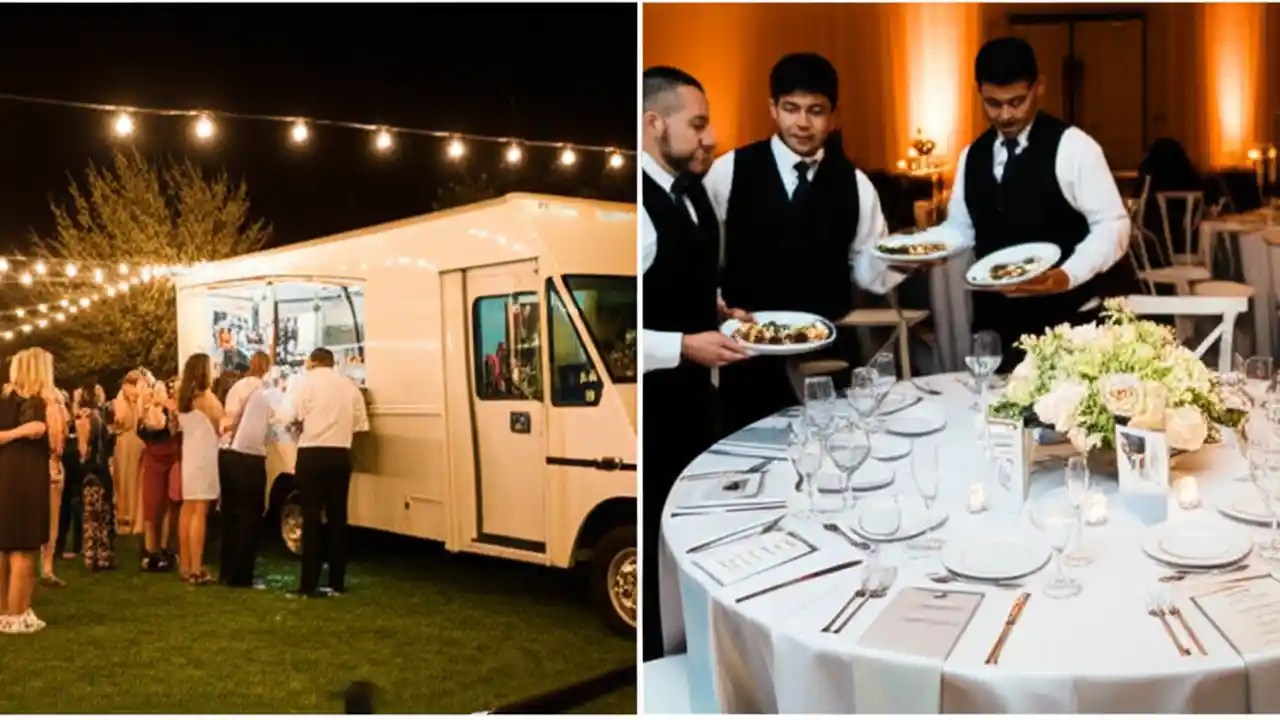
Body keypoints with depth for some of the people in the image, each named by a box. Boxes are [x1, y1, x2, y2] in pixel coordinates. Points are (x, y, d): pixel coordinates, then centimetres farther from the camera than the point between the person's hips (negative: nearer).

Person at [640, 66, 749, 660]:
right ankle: (655, 662, 27)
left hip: (694, 394, 9)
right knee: (655, 541, 7)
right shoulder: (645, 206, -22)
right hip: (654, 405, -9)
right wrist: (685, 346, -25)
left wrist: (718, 311, 3)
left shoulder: (691, 190, 6)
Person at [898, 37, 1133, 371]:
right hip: (994, 321, 5)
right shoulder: (972, 156, 9)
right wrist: (913, 244, -4)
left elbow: (1112, 226, -10)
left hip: (1065, 320, -5)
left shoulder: (1072, 146, -8)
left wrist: (1067, 276, -26)